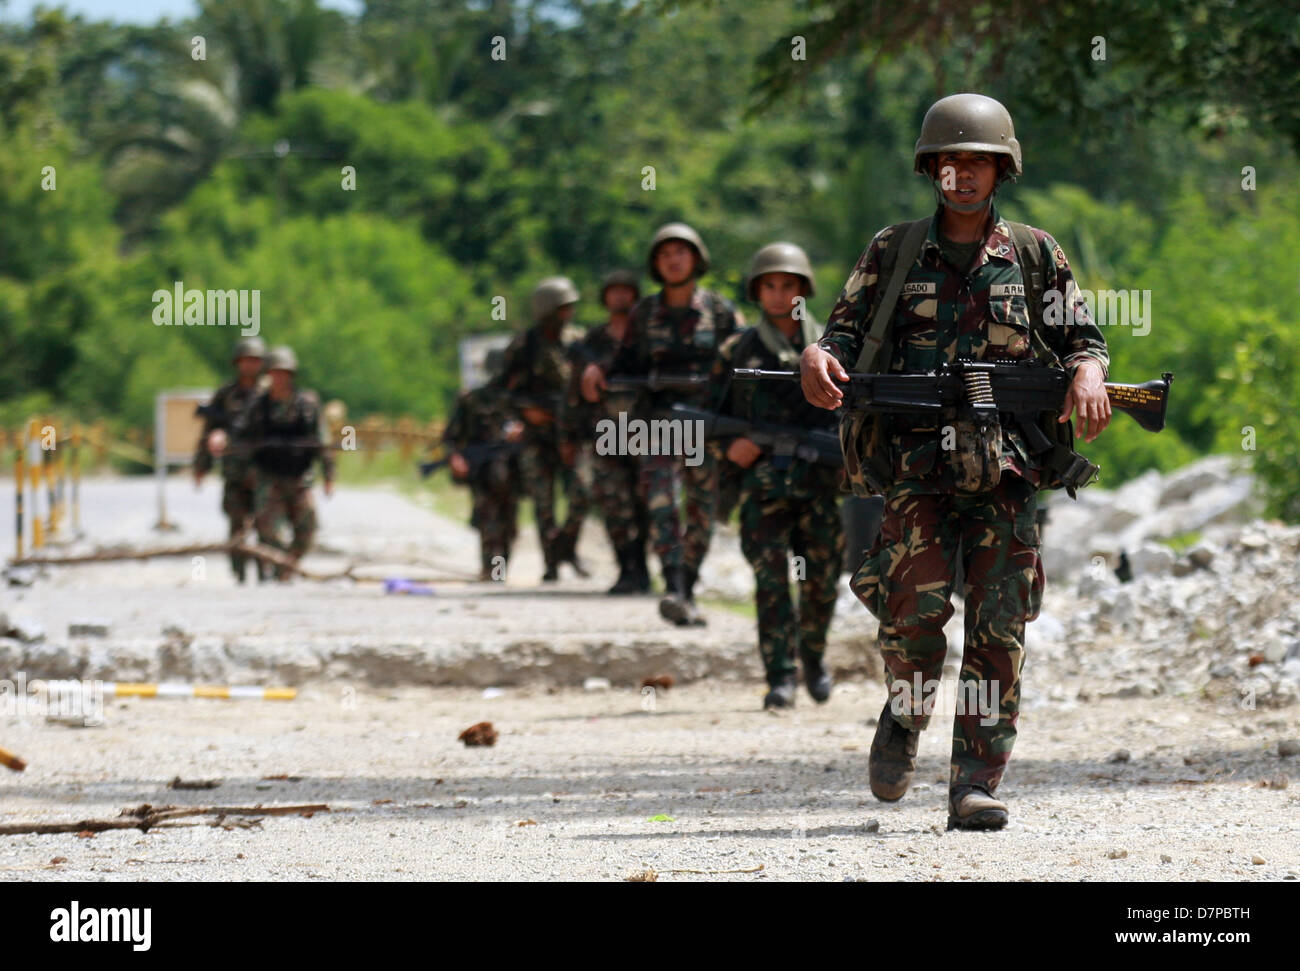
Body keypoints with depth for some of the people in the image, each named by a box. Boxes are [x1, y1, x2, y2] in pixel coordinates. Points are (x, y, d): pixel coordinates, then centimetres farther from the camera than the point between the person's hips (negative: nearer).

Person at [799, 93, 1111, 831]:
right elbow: (847, 333, 10)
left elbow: (1085, 338, 15)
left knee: (1000, 625, -5)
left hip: (1008, 470, 1)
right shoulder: (894, 253, 12)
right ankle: (905, 716, 10)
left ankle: (977, 785, -3)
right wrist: (819, 357, -14)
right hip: (916, 459, -1)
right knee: (918, 598, -19)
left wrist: (1088, 374, -8)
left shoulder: (1035, 255, 12)